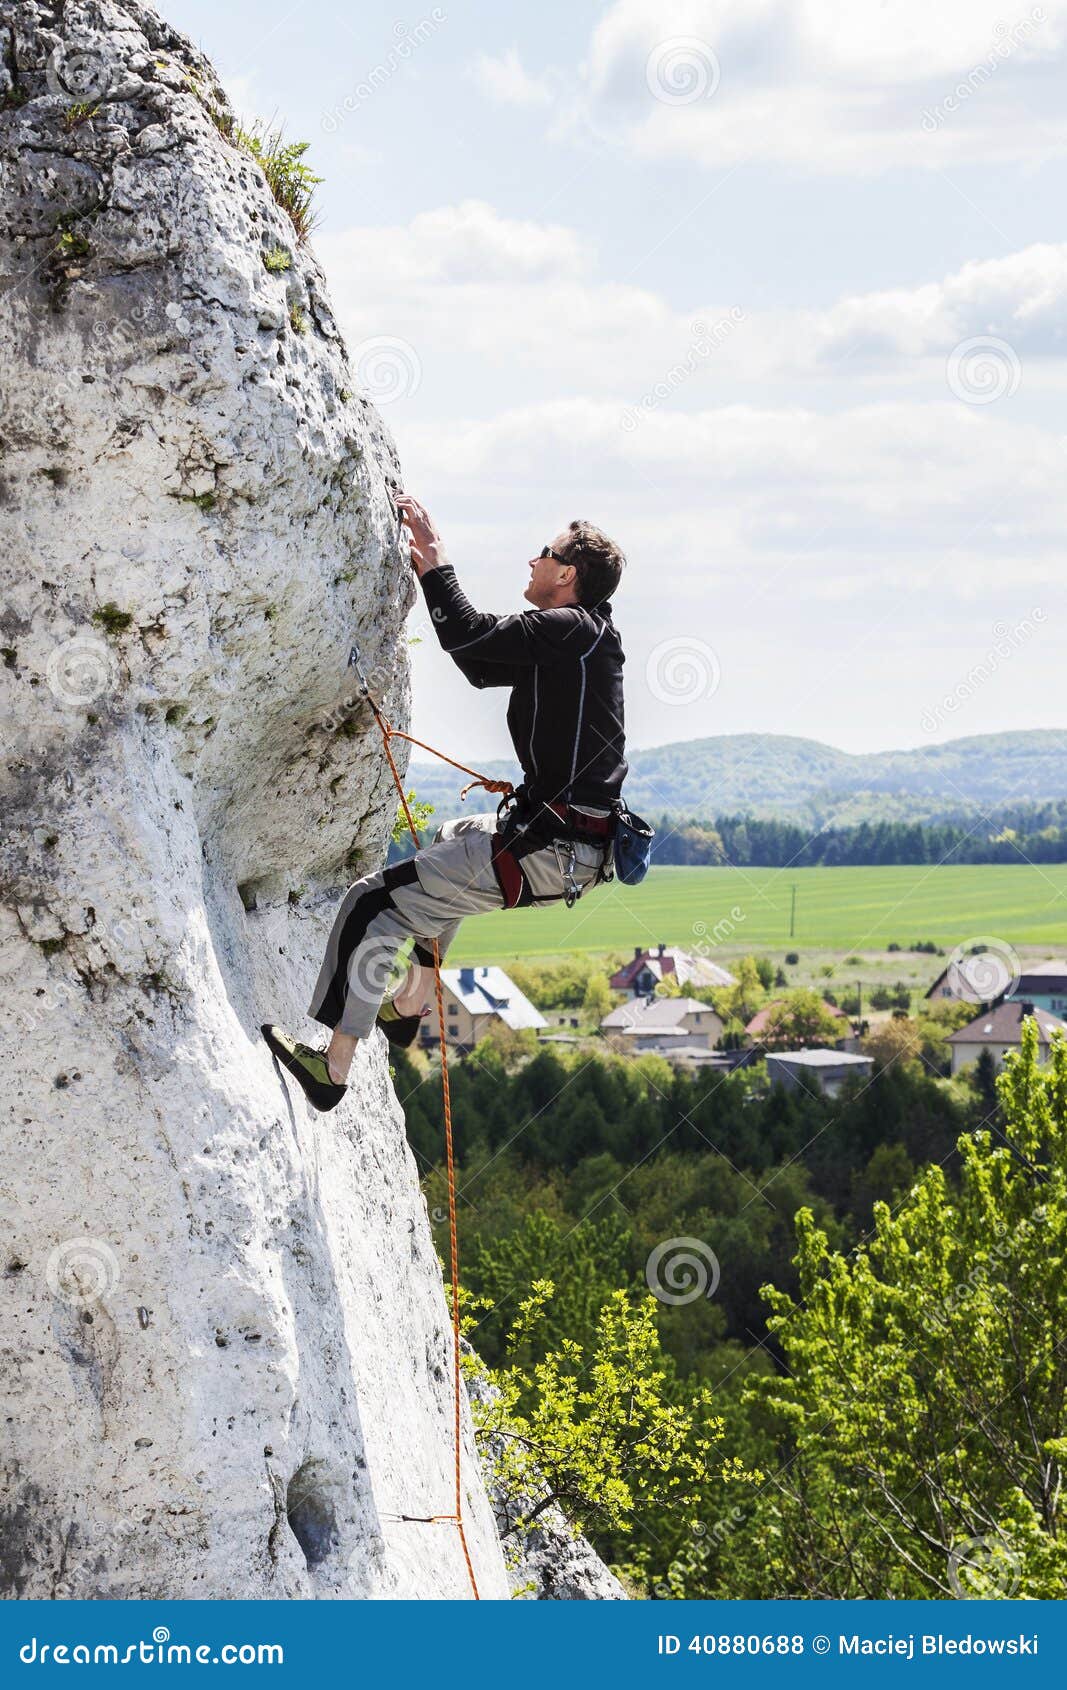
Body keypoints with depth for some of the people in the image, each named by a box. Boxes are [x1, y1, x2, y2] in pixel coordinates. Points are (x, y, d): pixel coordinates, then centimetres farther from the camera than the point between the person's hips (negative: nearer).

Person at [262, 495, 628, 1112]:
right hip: (579, 851, 10)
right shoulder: (590, 637, 16)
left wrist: (436, 556, -6)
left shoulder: (567, 628, -14)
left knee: (373, 904, -7)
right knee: (453, 841, 39)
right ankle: (410, 1007, 45)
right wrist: (434, 574, 23)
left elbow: (468, 636, -19)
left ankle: (333, 1068, -3)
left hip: (543, 853, -10)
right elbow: (483, 666, 23)